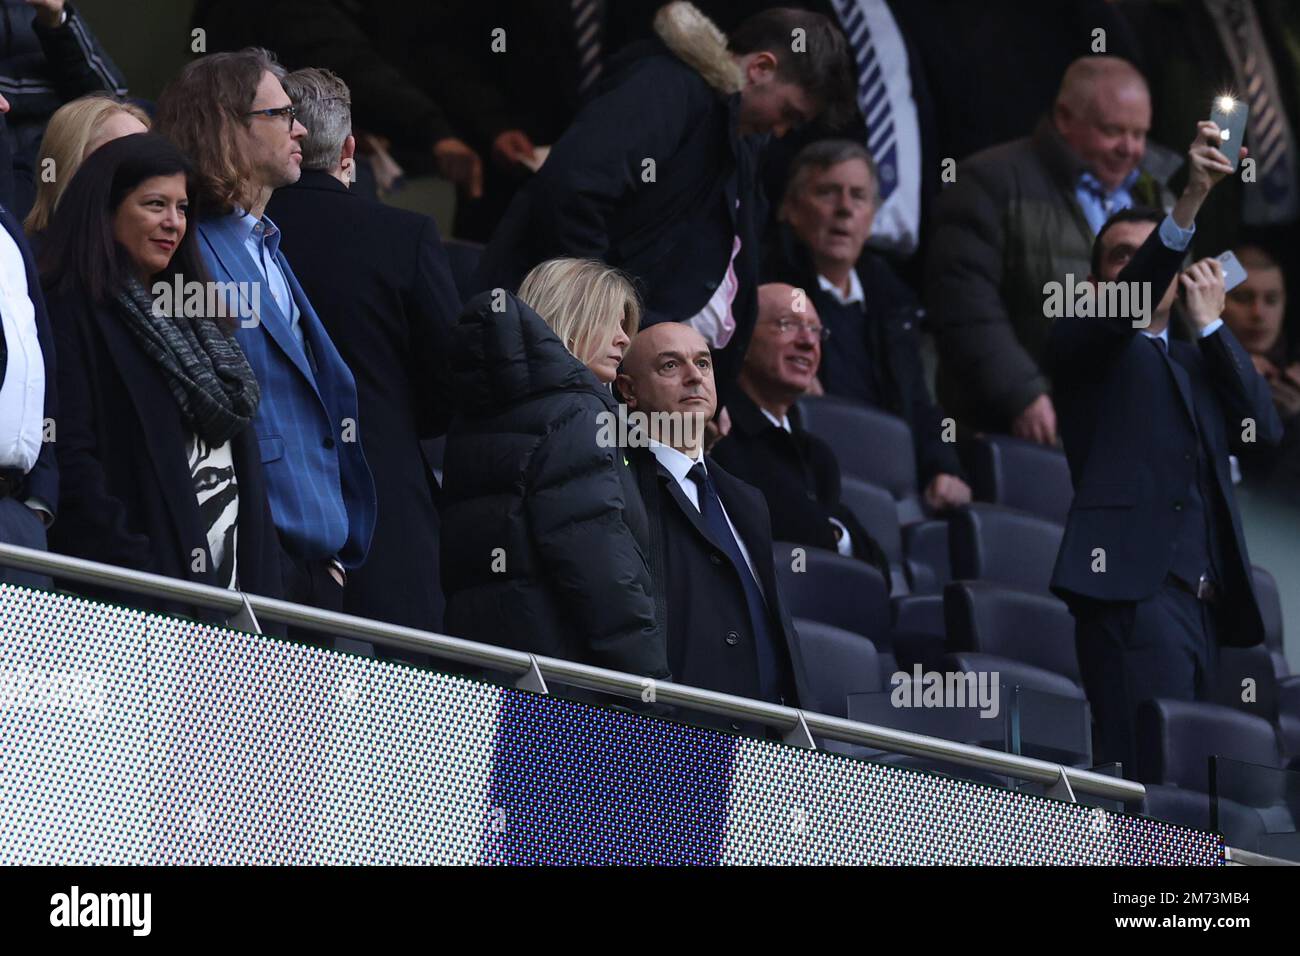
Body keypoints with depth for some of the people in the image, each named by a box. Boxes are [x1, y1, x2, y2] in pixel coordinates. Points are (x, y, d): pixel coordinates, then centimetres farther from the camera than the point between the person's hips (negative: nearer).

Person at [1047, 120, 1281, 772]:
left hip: (1203, 598, 7)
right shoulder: (1082, 344, 10)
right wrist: (1191, 199, -25)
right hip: (1135, 590, -7)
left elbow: (1263, 431, 11)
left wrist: (1210, 324, 10)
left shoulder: (1197, 363, 27)